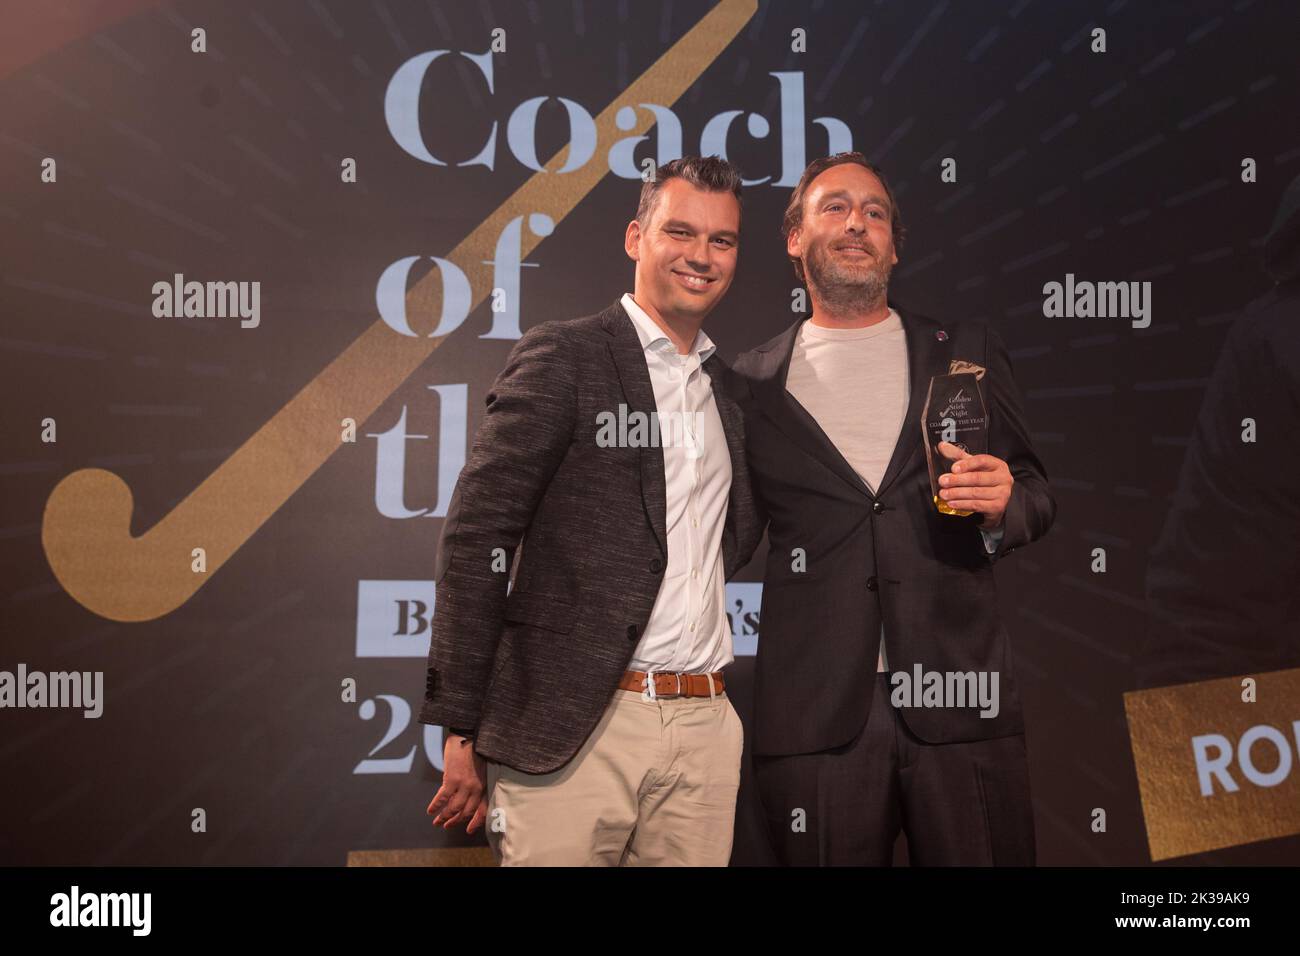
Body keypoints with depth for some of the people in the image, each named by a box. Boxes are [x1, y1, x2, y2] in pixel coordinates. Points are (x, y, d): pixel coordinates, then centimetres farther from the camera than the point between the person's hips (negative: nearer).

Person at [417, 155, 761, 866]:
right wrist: (461, 730, -10)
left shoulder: (732, 389, 14)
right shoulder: (561, 356, -4)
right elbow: (476, 538, -8)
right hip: (572, 730, -5)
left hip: (704, 727, 5)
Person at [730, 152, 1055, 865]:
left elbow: (1035, 498, 15)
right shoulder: (753, 382, 9)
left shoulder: (968, 353, 11)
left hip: (961, 698, 1)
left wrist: (1001, 507, -7)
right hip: (814, 711, 0)